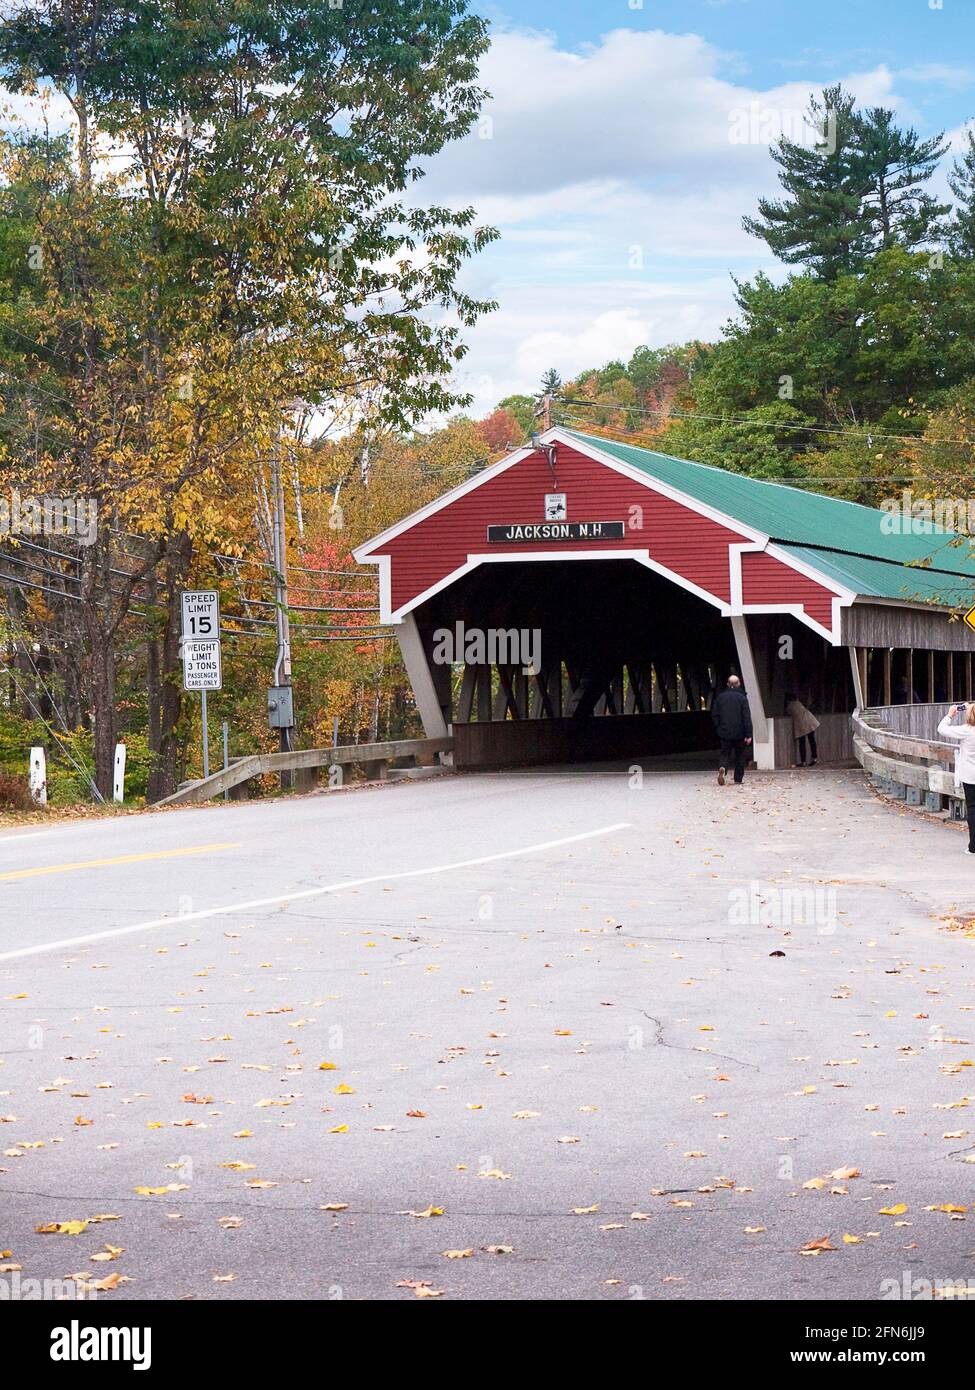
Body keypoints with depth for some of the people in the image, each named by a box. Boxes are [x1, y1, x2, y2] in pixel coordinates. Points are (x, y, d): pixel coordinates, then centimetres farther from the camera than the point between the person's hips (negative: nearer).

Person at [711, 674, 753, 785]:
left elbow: (714, 714, 5)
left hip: (724, 733, 2)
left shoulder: (721, 697, 2)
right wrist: (748, 734, -11)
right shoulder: (742, 697, -7)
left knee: (725, 754, 7)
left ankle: (722, 768, -24)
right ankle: (738, 779, 13)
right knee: (740, 755, 12)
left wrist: (718, 728, 15)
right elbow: (747, 717, -11)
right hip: (739, 733, -2)